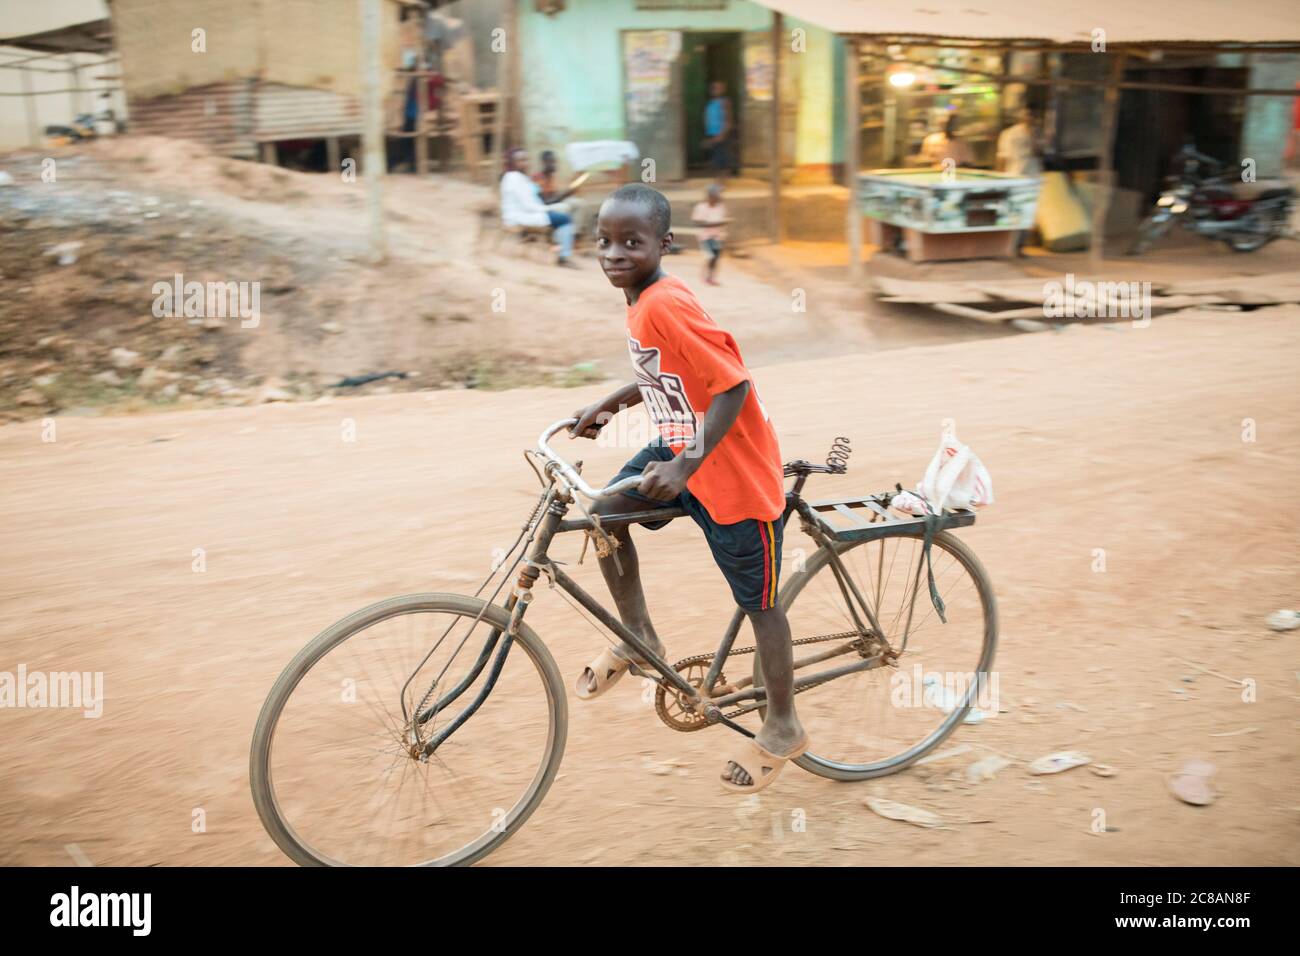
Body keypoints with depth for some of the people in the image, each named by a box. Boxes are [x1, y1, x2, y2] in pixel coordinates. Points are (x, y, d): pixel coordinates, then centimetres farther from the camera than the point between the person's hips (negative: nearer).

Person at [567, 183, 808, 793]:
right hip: (682, 446, 9)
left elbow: (733, 384, -29)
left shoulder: (666, 305, -27)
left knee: (757, 601, 5)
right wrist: (606, 406, 13)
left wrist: (686, 466, -30)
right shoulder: (641, 298, 2)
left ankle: (783, 728, 25)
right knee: (605, 512, -3)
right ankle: (639, 639, 17)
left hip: (732, 468, -9)